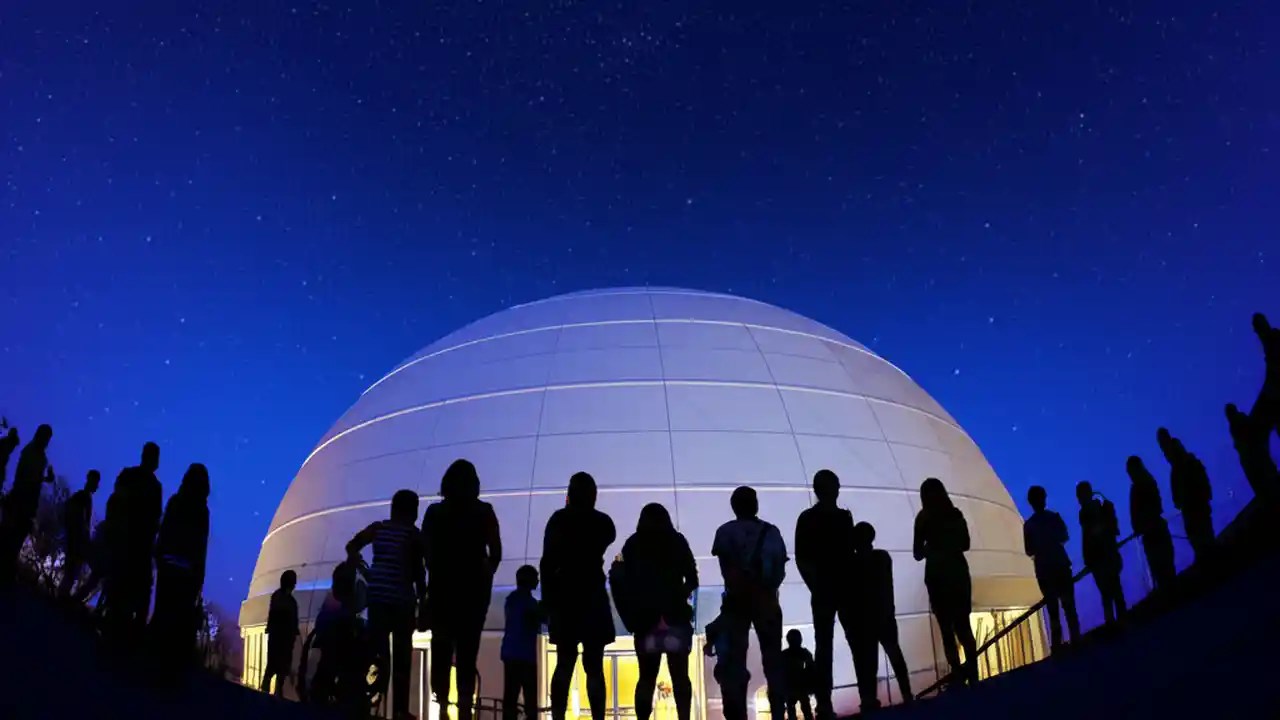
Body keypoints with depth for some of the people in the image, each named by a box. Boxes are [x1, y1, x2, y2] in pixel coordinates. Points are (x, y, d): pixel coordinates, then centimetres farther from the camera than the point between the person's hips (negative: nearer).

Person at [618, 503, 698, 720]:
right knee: (680, 676, 4)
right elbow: (692, 580, 4)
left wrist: (631, 618, 12)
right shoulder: (677, 541, 5)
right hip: (675, 616, -1)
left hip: (645, 617, 1)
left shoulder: (632, 544, 8)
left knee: (647, 676, 8)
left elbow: (623, 582, 4)